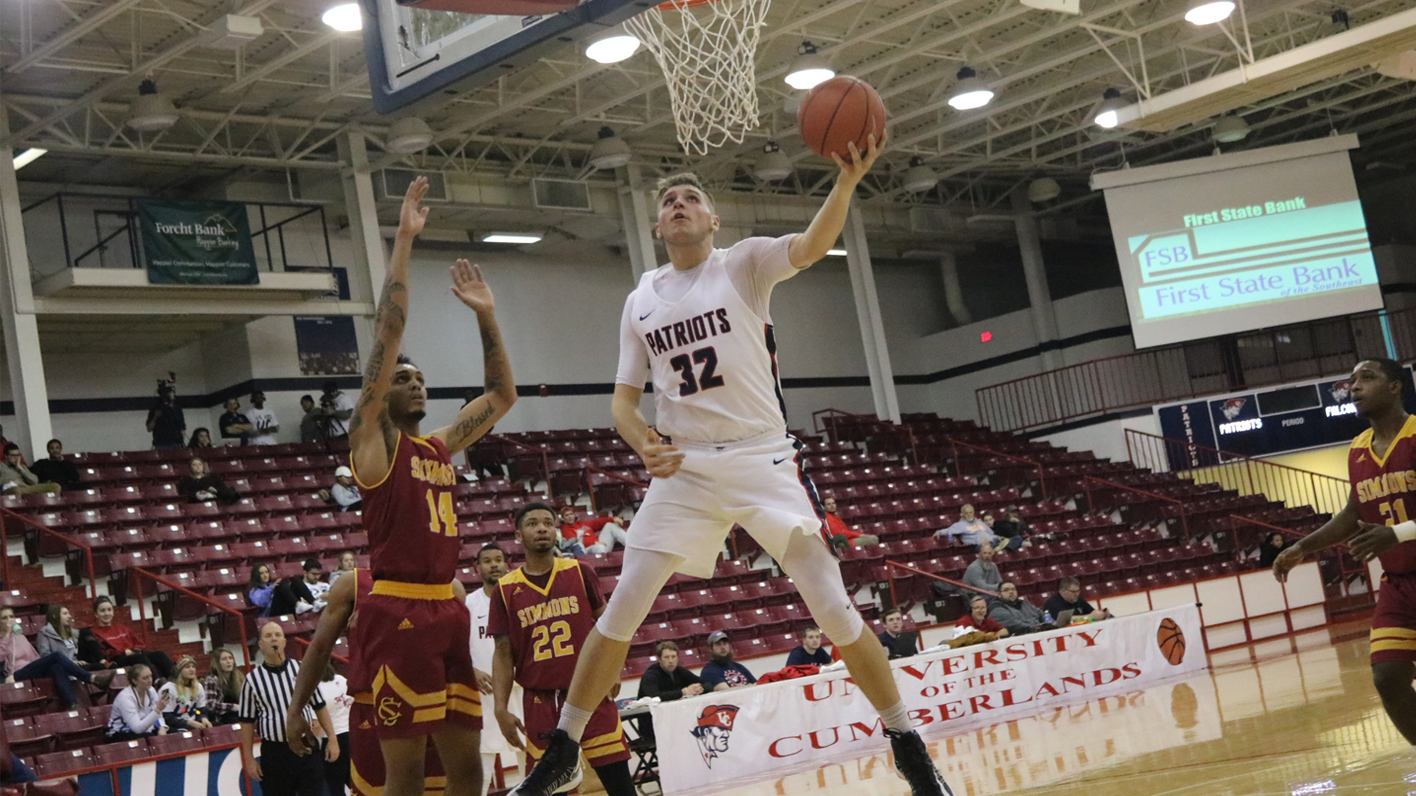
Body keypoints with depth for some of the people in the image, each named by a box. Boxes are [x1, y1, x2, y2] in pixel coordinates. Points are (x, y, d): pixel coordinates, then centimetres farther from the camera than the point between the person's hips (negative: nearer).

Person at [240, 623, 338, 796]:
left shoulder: (301, 669, 3)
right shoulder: (252, 679, -1)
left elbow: (319, 707, 8)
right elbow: (247, 721, 2)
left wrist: (332, 739, 3)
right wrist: (249, 758, -1)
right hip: (274, 754, -1)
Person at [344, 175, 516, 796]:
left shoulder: (440, 446, 18)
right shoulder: (371, 440, -1)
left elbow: (502, 395, 26)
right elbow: (388, 334, -10)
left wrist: (485, 315, 19)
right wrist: (404, 241, -11)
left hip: (448, 611, 7)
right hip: (397, 612, -7)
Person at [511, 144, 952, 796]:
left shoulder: (743, 264, -1)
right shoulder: (641, 301, 9)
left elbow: (812, 246, -22)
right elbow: (624, 399, 12)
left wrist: (847, 179, -41)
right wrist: (644, 443, -11)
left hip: (763, 460, -3)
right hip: (683, 470, 3)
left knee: (833, 609, -7)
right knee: (620, 613, -1)